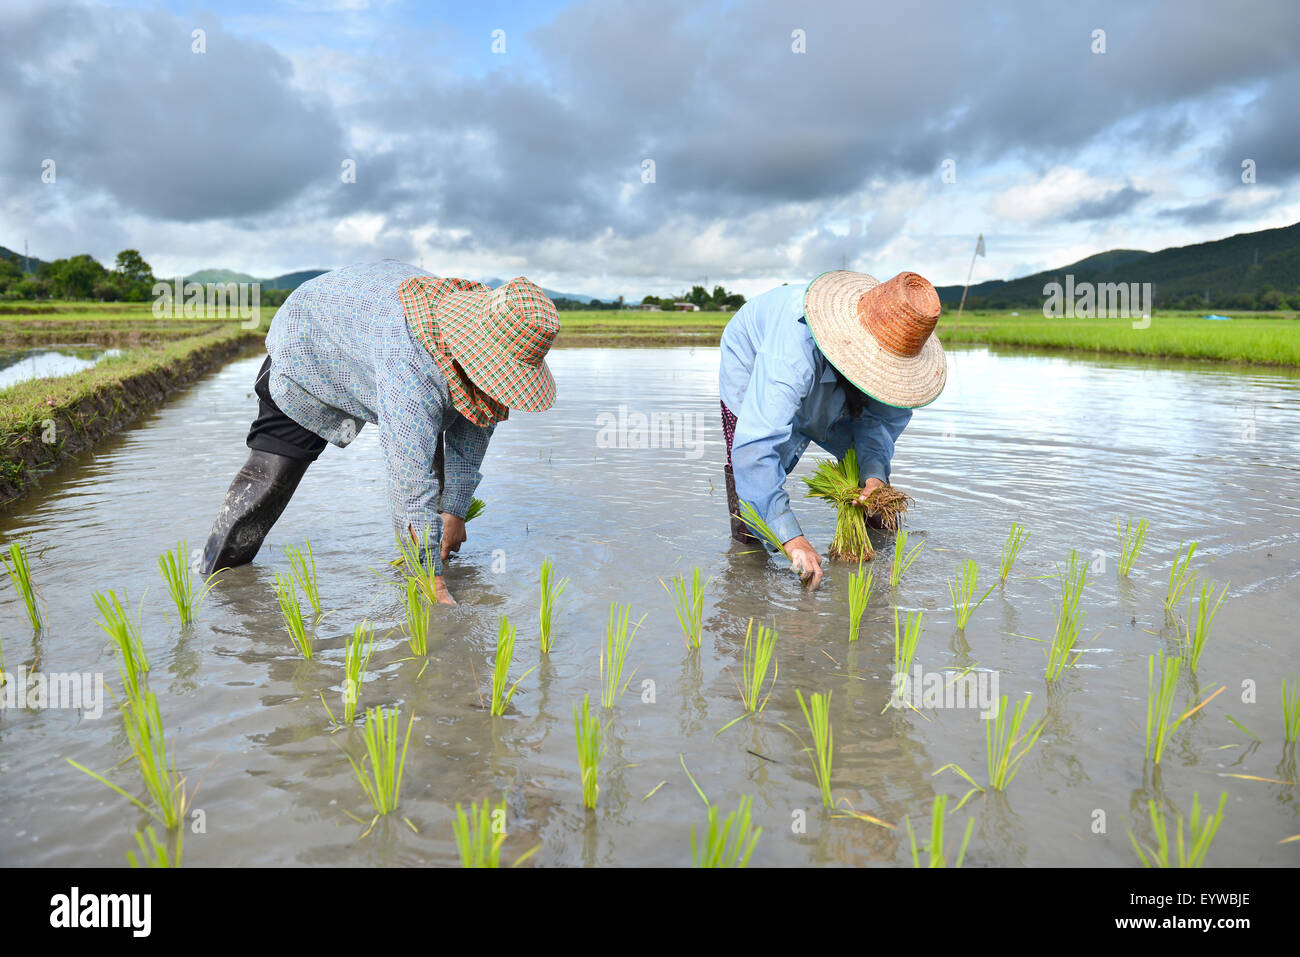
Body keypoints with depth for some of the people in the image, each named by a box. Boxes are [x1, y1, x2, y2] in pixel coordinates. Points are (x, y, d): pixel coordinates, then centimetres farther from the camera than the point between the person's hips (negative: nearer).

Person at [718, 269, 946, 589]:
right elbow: (755, 445, -56)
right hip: (751, 370, -5)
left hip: (830, 392, 5)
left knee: (871, 467, 0)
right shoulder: (794, 354, -50)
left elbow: (885, 414, -14)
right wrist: (792, 538, -60)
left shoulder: (893, 341, -31)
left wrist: (875, 473, -34)